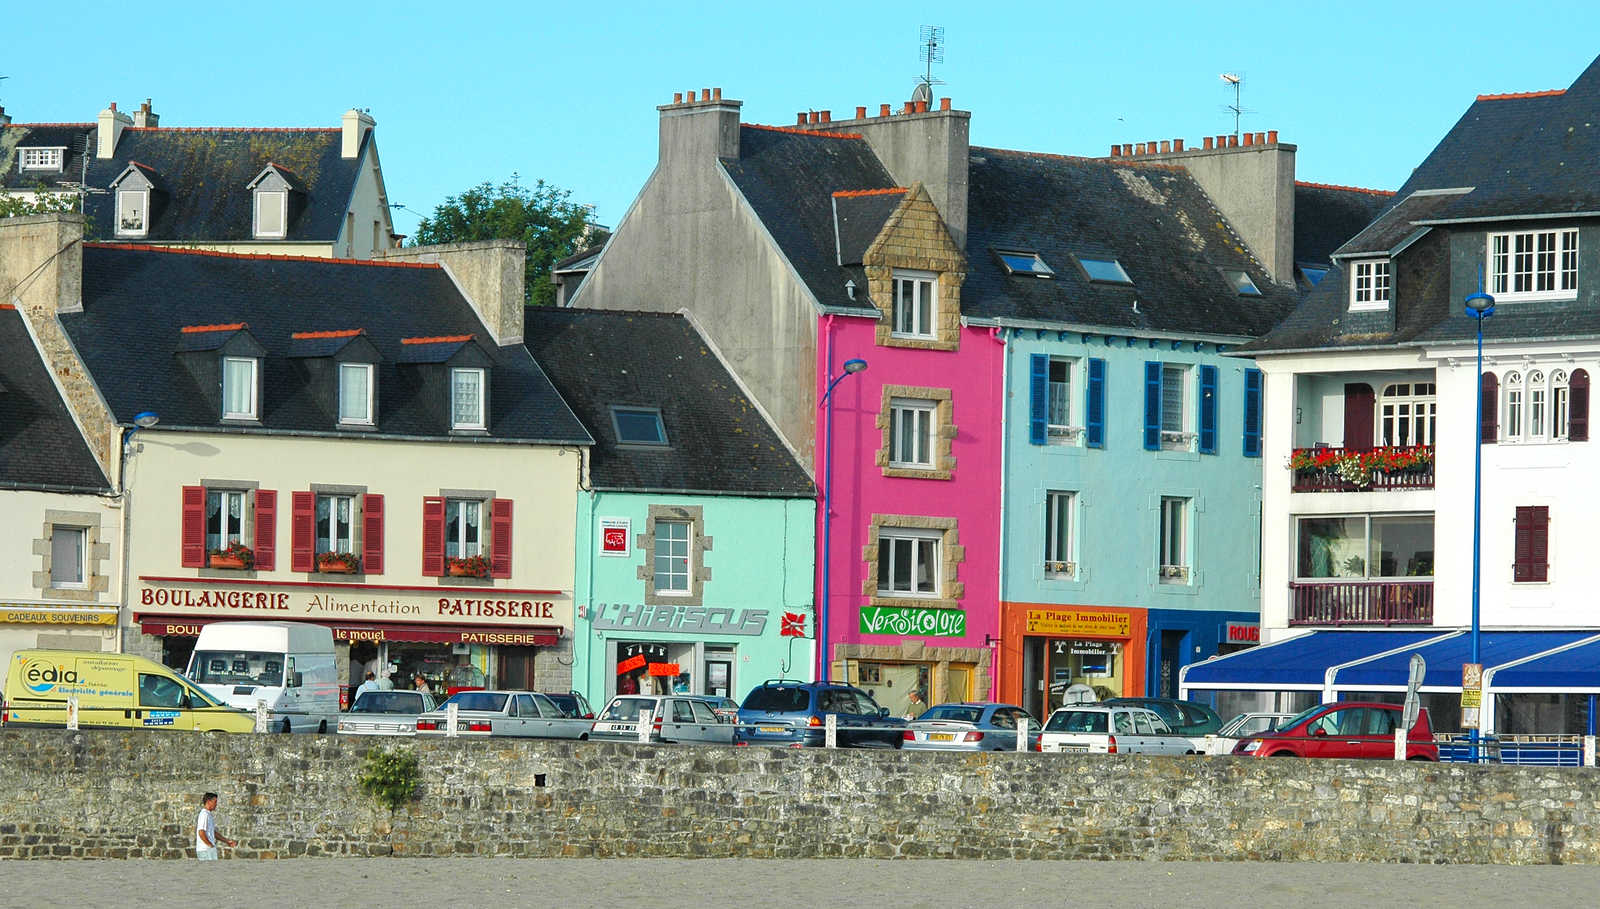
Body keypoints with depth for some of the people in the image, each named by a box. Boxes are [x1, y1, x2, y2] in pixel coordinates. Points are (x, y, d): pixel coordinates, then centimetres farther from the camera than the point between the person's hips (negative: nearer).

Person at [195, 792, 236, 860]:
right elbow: (201, 833, -22)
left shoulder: (208, 815, 19)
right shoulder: (204, 814, -13)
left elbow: (214, 833, 26)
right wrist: (211, 845, -15)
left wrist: (227, 841, 22)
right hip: (206, 850, -10)